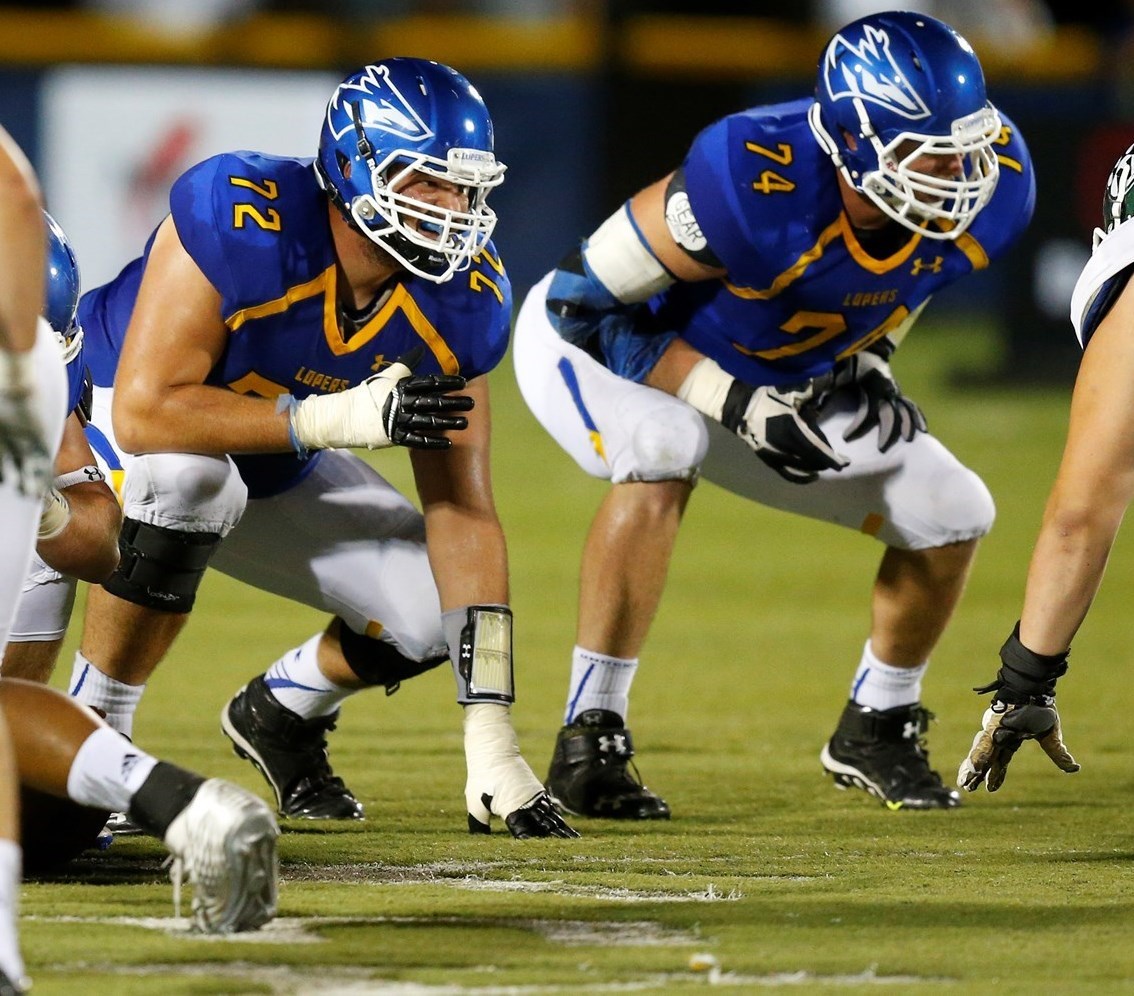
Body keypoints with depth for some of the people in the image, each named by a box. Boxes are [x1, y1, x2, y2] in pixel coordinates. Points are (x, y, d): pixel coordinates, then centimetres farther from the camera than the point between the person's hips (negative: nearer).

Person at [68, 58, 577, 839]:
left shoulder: (462, 299, -20)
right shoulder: (239, 223, -36)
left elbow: (461, 513, -18)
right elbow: (144, 411, -39)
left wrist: (493, 739, -24)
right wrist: (337, 418, -46)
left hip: (274, 469, 5)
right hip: (110, 415, -5)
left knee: (436, 613, -11)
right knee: (189, 478, -39)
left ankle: (279, 716, 22)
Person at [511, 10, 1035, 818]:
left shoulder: (986, 198, -22)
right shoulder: (752, 186, -41)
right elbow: (585, 301, -28)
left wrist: (867, 365, -11)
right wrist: (742, 409, -31)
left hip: (783, 380, 6)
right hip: (598, 342, -6)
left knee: (951, 513, -3)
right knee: (663, 454, -38)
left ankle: (876, 730, 22)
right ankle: (589, 740, -29)